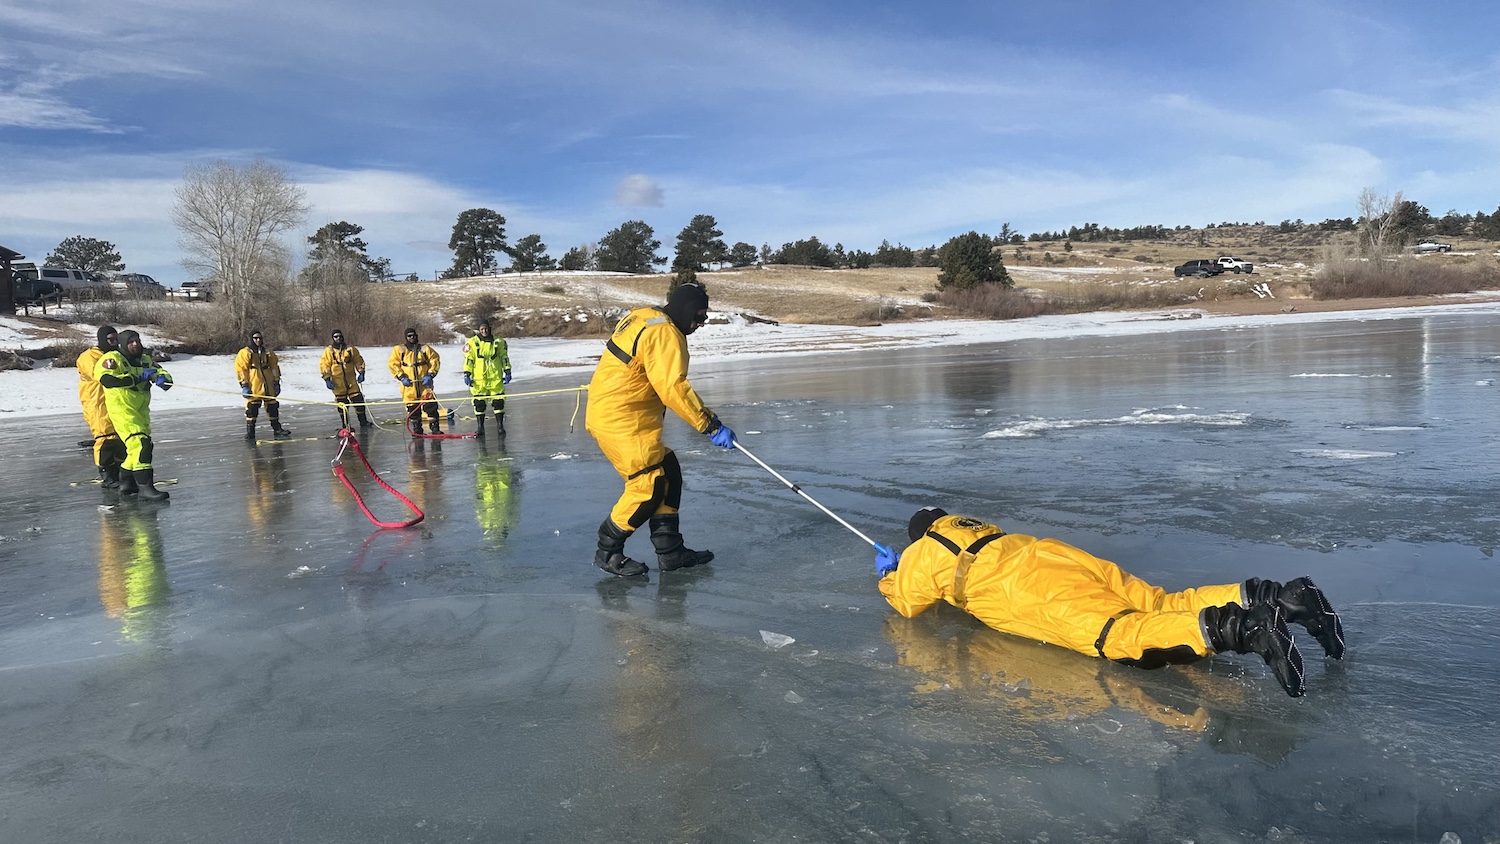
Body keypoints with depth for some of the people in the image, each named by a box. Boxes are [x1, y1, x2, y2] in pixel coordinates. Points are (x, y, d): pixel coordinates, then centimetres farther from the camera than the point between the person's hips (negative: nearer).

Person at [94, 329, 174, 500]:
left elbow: (162, 373, 7)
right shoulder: (112, 359, -7)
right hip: (121, 408, -8)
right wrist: (137, 378, -22)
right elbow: (106, 379, -23)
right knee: (139, 443, -20)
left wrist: (163, 379, -19)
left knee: (144, 445, 16)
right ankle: (145, 486, -24)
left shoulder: (146, 360, 14)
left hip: (141, 409, 8)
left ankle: (126, 483, 32)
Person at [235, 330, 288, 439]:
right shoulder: (245, 353, -1)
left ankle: (277, 428, 18)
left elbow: (275, 368, 16)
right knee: (252, 408, -4)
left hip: (268, 386, 4)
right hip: (253, 388, -4)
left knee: (273, 406, 9)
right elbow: (240, 369, -5)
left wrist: (276, 382, 9)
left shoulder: (268, 353, 13)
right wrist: (244, 385, -10)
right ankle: (250, 431, 3)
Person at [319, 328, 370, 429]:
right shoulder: (329, 351, 1)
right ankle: (345, 425, 14)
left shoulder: (350, 349, 6)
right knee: (342, 404, 4)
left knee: (358, 400, -2)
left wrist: (361, 372, 2)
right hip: (337, 382, -1)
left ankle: (363, 422, 8)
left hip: (351, 380, 1)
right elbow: (324, 365, -1)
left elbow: (359, 360, 12)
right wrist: (327, 379, -8)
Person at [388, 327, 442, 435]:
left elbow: (435, 360, 8)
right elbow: (392, 364, 5)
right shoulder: (399, 350, 7)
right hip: (409, 385, 0)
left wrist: (430, 375, -4)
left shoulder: (425, 348, 8)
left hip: (424, 383, 0)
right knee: (412, 407, 3)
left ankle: (434, 427, 0)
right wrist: (401, 377, -6)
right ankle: (417, 429, 14)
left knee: (430, 405, -7)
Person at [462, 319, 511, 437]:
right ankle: (480, 426, 12)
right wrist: (467, 374, -4)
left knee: (498, 401, 0)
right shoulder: (472, 343, 1)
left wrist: (507, 372, 7)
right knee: (479, 403, 2)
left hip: (496, 378, 1)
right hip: (478, 379, -1)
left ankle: (500, 425, 12)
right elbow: (468, 360, 2)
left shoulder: (498, 342, 6)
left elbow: (504, 358, 11)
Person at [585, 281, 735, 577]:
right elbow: (674, 388, -25)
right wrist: (711, 425, -22)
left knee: (668, 474, 12)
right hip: (620, 421, -11)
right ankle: (607, 552, 7)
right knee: (649, 486, -7)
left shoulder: (643, 317, 13)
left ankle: (670, 551, 15)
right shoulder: (665, 333, -18)